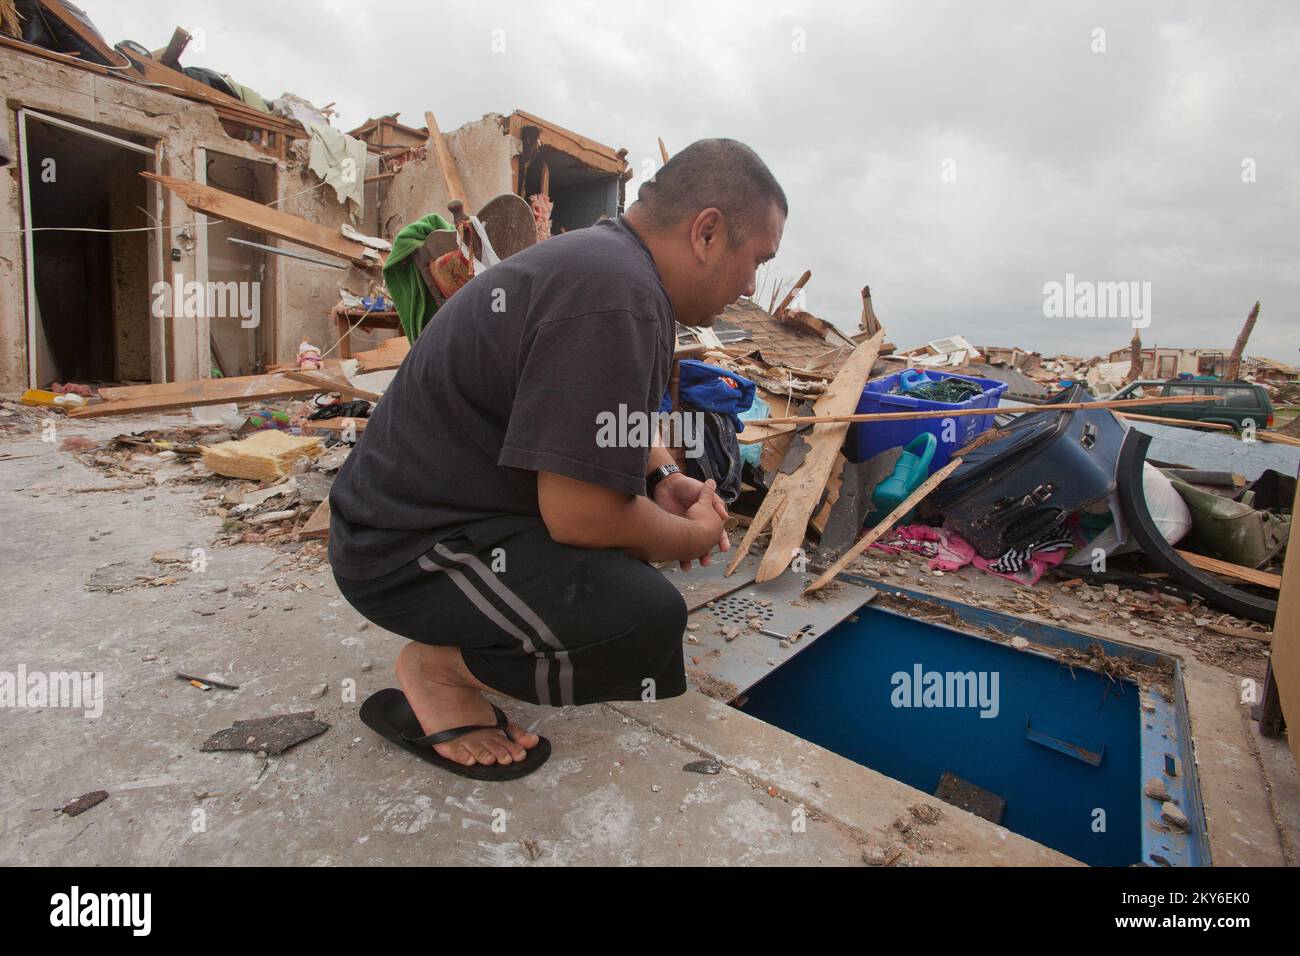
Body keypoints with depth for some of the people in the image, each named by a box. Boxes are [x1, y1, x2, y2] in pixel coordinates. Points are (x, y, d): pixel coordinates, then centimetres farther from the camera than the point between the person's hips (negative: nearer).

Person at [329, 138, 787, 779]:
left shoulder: (602, 251, 8)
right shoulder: (617, 298, -25)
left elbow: (600, 413, 22)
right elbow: (582, 516, -27)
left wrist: (662, 477, 6)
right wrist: (697, 536, -8)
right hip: (410, 552, -10)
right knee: (647, 621, -26)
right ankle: (436, 668, -3)